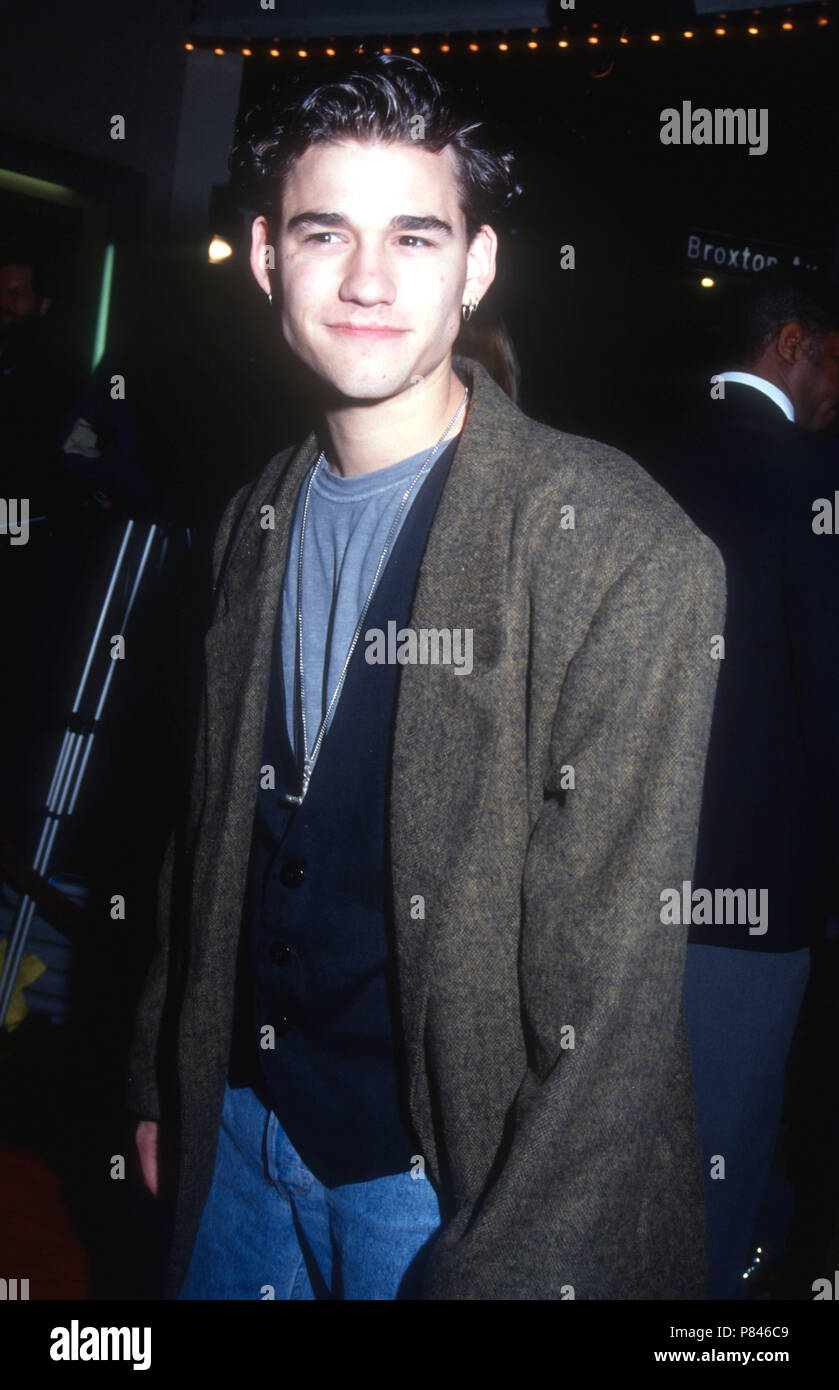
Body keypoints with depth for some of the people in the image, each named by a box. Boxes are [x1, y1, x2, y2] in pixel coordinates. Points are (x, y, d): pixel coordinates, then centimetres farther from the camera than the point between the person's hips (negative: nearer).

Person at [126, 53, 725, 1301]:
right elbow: (217, 828, 10)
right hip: (239, 1132, 6)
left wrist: (503, 1264, -18)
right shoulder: (258, 524, 3)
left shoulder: (624, 551, -19)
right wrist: (162, 1075, 13)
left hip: (451, 1175, -5)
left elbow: (615, 977, -19)